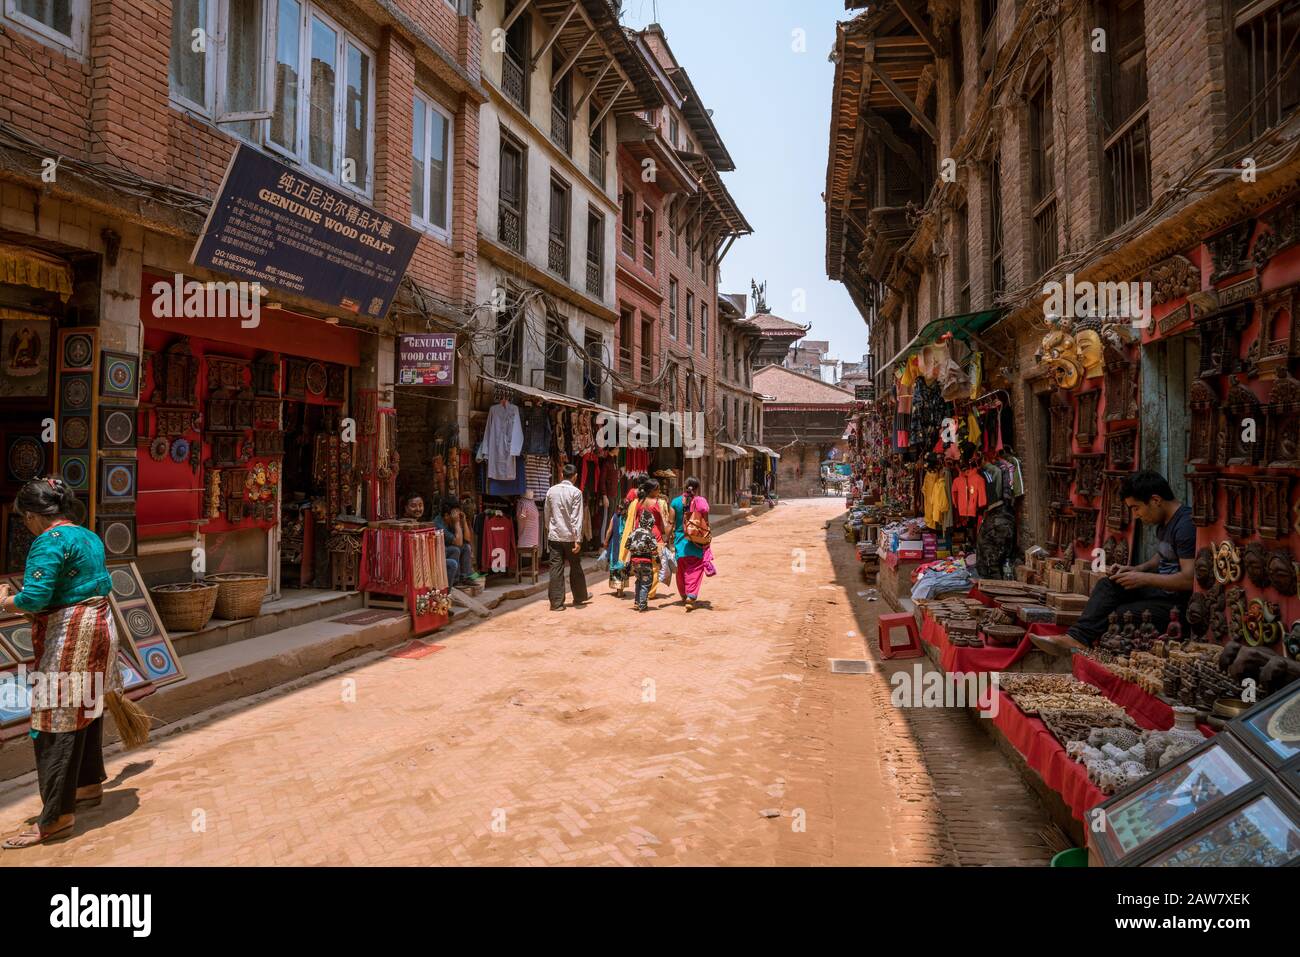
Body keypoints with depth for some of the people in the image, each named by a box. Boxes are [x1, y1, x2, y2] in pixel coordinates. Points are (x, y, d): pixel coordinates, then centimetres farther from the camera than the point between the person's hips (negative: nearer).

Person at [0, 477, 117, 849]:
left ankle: (57, 816, 0)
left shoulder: (50, 541, -15)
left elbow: (34, 598, -23)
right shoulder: (89, 536, 13)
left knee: (56, 722, -4)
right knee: (86, 709, 21)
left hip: (69, 638, -10)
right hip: (98, 627, 10)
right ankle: (90, 784, 36)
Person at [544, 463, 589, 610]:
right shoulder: (576, 492, -10)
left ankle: (556, 602, 1)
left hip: (554, 536, 3)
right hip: (570, 536, -3)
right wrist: (578, 539, -15)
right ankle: (580, 597, 28)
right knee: (575, 567, 13)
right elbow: (577, 517, -14)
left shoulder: (551, 491, 3)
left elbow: (546, 515, 10)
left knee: (556, 568, 3)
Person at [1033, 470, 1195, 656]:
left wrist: (1143, 579, -20)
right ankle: (1076, 638, -22)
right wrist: (1137, 569, 7)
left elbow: (1189, 579, -26)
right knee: (1107, 585, -8)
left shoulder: (1186, 526, -21)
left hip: (1179, 604, -9)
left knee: (1120, 615, -20)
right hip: (1162, 591, 9)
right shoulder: (1165, 521, 11)